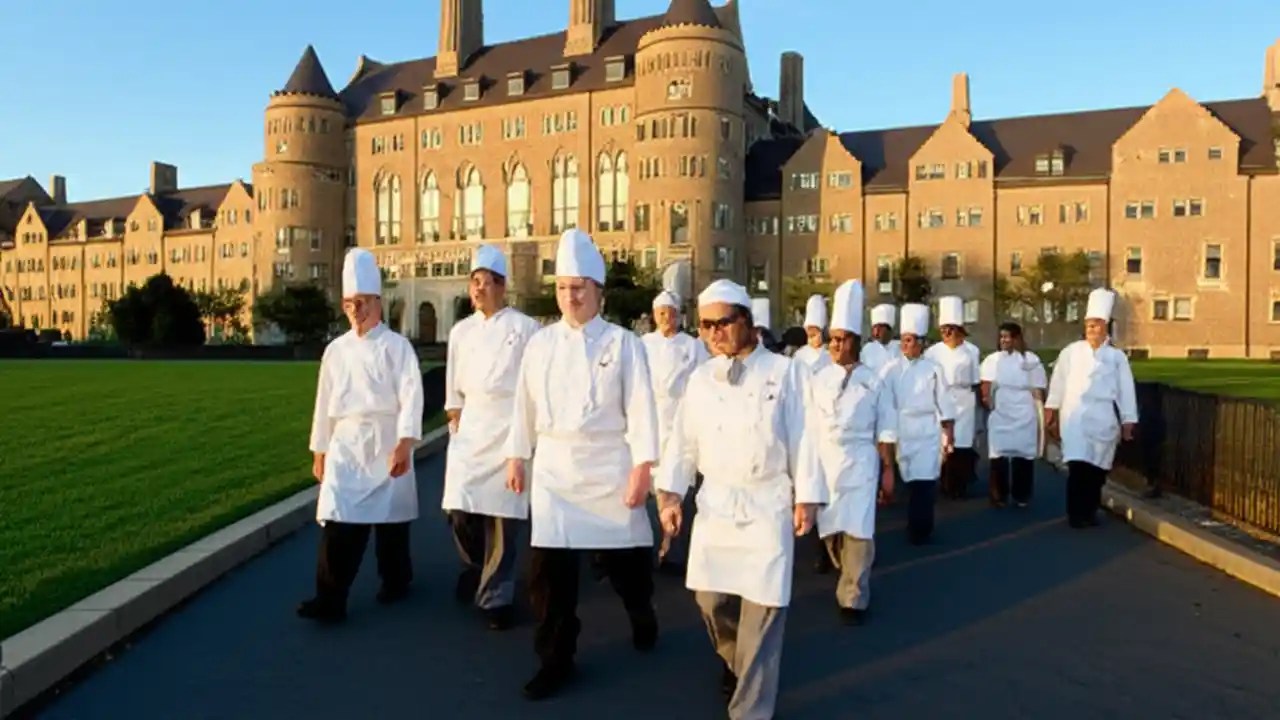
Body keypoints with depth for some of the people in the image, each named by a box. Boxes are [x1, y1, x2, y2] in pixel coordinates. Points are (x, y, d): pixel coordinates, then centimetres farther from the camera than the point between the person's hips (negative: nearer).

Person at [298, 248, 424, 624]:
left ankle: (395, 582, 29)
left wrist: (404, 444, -26)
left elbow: (410, 395, -14)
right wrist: (319, 452, 12)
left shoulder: (397, 346, -4)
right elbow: (325, 402, 12)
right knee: (339, 521, -5)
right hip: (346, 444, 3)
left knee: (391, 518, 8)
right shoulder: (336, 350, 10)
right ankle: (330, 599, -1)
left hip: (388, 442, -3)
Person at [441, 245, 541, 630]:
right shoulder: (461, 331, 10)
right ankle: (476, 566, 28)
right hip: (472, 426, 3)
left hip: (511, 426, -3)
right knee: (460, 509, -3)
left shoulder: (525, 327, -3)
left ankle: (496, 595, 13)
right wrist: (455, 421, 9)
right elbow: (454, 386, 15)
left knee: (504, 513, -2)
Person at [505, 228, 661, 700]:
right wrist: (516, 457, 9)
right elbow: (525, 404, 10)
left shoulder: (623, 343, -5)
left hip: (608, 465, -2)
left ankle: (642, 617, 42)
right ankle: (556, 660, 18)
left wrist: (642, 467, -14)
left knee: (625, 557, 9)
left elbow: (640, 407, -9)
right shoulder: (540, 343, 6)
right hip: (554, 466, 3)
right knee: (550, 568, 2)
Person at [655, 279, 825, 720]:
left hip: (768, 502, -3)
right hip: (715, 500, 4)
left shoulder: (783, 371, -4)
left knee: (763, 605, -1)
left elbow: (802, 436, -4)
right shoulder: (701, 378, 6)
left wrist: (805, 497, -5)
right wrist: (670, 492, -1)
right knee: (710, 595, 10)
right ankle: (734, 660, 42)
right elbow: (683, 440, 6)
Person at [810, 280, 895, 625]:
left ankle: (853, 598, 2)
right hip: (823, 461, 2)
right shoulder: (818, 380, 5)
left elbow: (884, 431, 4)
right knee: (831, 528, 8)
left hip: (860, 462, -2)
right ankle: (853, 580, 34)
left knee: (857, 529, -9)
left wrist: (888, 470, 3)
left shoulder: (872, 382, 1)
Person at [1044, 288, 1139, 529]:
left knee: (1097, 469, 7)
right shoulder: (1071, 352, 3)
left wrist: (1128, 423, 2)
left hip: (1103, 420, 1)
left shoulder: (1116, 357, 3)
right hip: (1075, 418, -1)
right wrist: (1050, 412, 6)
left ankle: (1090, 512, 22)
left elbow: (1126, 391, 4)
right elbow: (1058, 383, 6)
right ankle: (1076, 513, -2)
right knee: (1077, 466, -11)